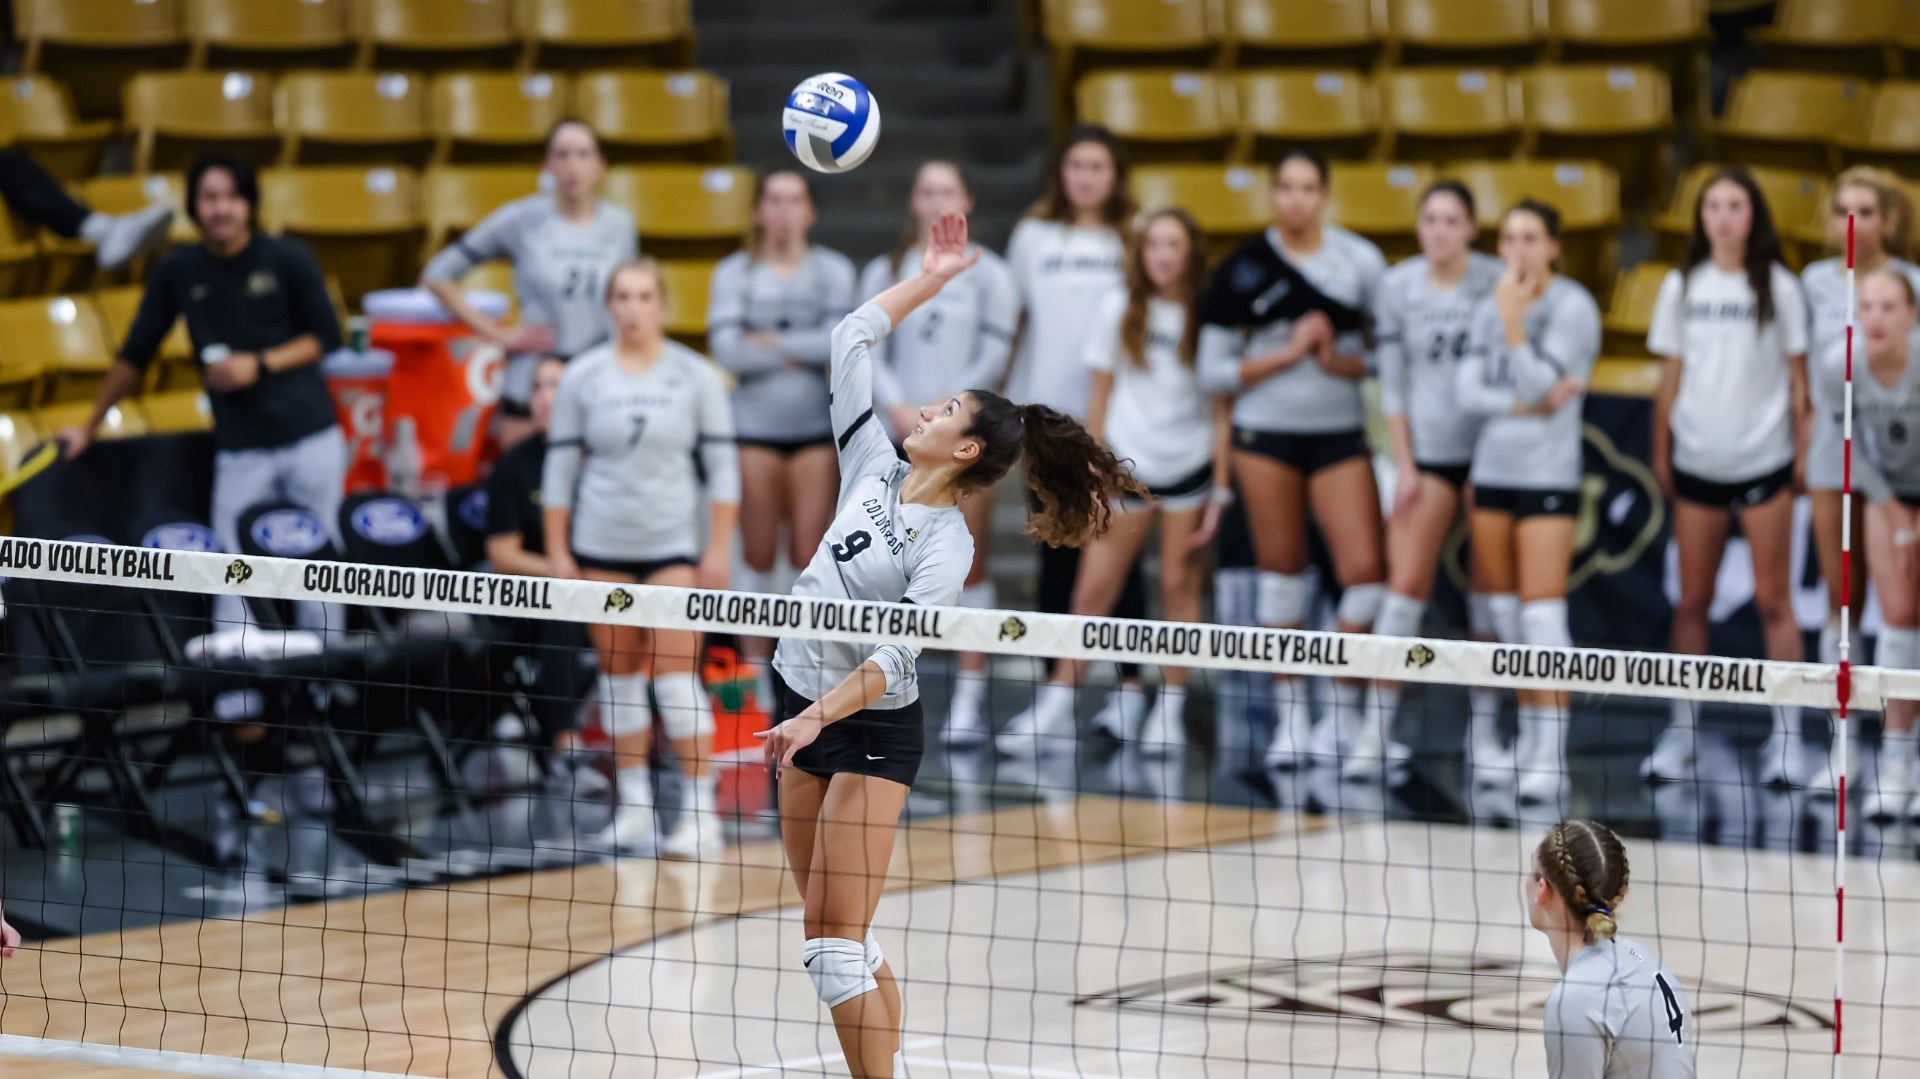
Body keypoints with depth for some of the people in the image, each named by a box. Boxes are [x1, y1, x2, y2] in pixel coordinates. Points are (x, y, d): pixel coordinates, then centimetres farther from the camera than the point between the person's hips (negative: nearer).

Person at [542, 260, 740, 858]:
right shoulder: (582, 377, 2)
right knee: (618, 672, 7)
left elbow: (722, 466, 1)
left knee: (677, 674, -9)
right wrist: (557, 551, 2)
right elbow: (560, 467, 5)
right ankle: (634, 805, 15)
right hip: (600, 545, 2)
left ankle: (701, 811, -6)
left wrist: (719, 549, -5)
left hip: (673, 544, -2)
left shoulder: (696, 376, 0)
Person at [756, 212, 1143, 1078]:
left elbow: (896, 654, -24)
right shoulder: (875, 470, 3)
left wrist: (818, 717, -34)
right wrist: (931, 277, 8)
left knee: (836, 942, -11)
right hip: (805, 711, 7)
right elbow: (853, 340, 8)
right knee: (834, 937, 9)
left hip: (870, 730, -7)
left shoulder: (946, 544, -15)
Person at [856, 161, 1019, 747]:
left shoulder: (988, 273, 5)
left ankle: (969, 699, -2)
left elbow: (995, 353, -1)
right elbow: (869, 351, 5)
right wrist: (898, 406, -11)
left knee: (967, 563, -4)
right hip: (902, 435, 2)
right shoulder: (885, 273, 11)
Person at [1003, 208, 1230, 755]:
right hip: (1127, 463, 1)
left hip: (1189, 465, -1)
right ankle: (1058, 700, 0)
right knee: (1094, 587, -4)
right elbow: (1101, 395, 8)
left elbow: (1221, 412, 1)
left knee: (1179, 586, 2)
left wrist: (1219, 491, -2)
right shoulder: (1119, 310, 2)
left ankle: (1171, 709, 9)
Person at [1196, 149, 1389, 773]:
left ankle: (1344, 713, 6)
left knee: (1364, 572, -11)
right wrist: (1286, 354, -10)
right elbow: (1213, 371, 0)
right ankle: (1289, 715, 15)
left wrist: (1341, 362, -15)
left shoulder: (1361, 260, -1)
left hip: (1339, 434, 0)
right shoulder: (1245, 269, 0)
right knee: (1282, 572, 4)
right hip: (1265, 433, 0)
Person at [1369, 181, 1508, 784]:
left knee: (1490, 589, 2)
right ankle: (1377, 730, -1)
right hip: (1426, 452, 1)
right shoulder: (1397, 287, 1)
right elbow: (1391, 382, 4)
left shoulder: (1497, 282, -5)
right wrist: (1402, 464, 0)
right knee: (1405, 585, -5)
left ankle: (1484, 730, 10)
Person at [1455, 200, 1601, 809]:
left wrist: (1513, 321, -19)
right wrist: (1525, 406, -13)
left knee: (1542, 615, -11)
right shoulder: (1490, 309, 9)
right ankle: (1528, 740, 17)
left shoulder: (1573, 308, -7)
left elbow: (1539, 383, -16)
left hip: (1547, 477, -6)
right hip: (1491, 471, 6)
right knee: (1505, 614, 8)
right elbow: (1466, 389, 0)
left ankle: (1551, 760, -12)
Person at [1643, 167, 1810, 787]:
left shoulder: (1777, 288, 0)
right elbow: (1671, 374, 11)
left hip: (1764, 462, -2)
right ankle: (1679, 737, 11)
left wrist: (1802, 451, -1)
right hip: (1696, 461, 2)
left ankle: (1786, 740, 3)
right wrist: (1660, 451, 9)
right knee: (1692, 602, 6)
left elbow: (1797, 375, 2)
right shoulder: (1682, 287, 6)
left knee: (1772, 601, -1)